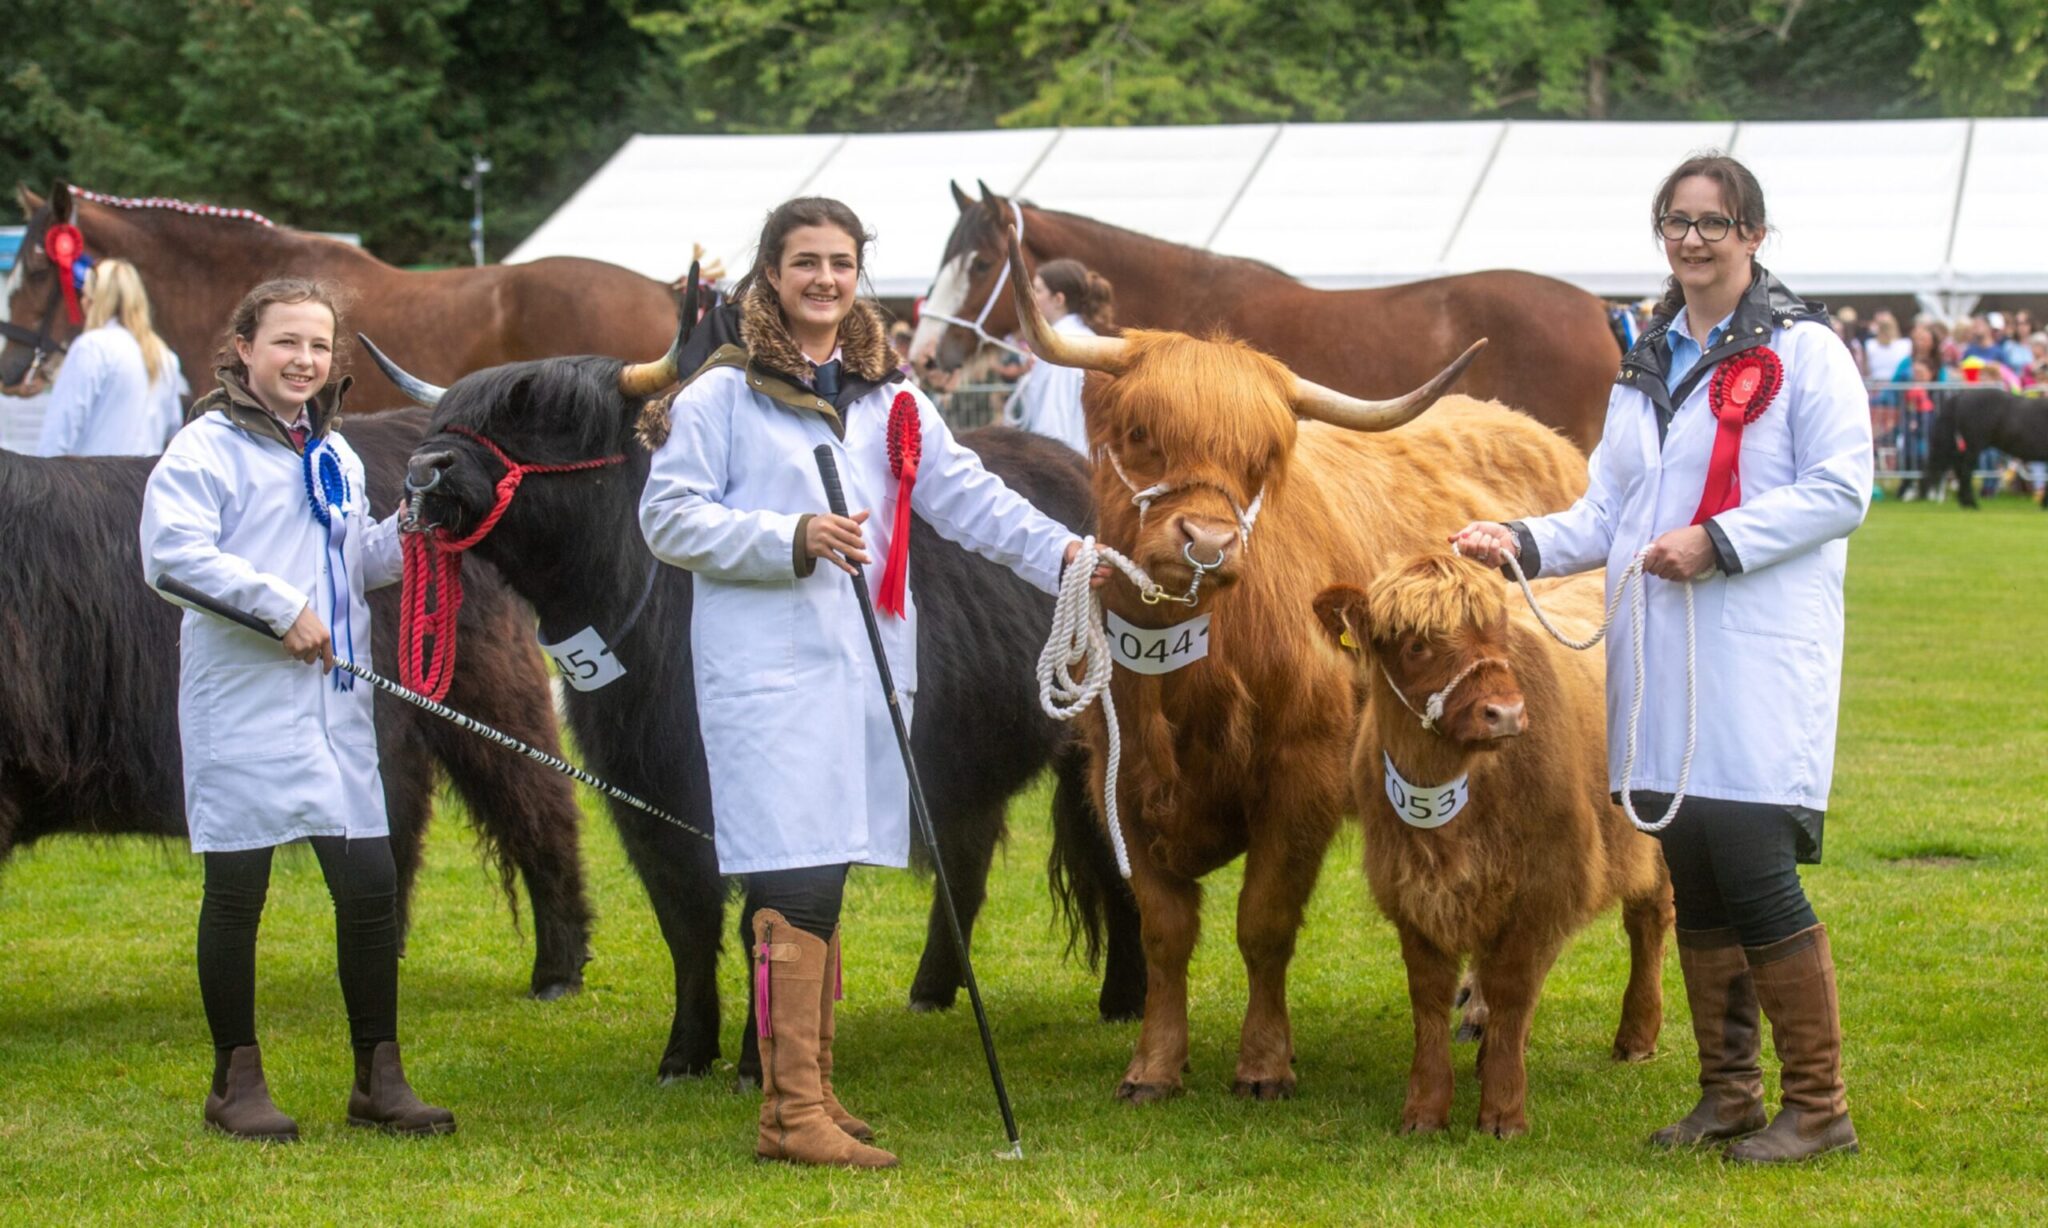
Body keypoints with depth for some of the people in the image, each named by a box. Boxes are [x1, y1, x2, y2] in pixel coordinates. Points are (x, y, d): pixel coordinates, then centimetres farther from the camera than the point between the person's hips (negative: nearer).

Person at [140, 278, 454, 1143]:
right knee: (237, 893, 3)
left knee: (371, 886, 3)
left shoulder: (335, 455, 16)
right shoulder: (207, 447, -7)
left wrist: (405, 535, 2)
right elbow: (172, 552, -19)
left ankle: (378, 1078, 13)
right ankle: (236, 1082, 14)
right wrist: (282, 608, -19)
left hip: (334, 706, 6)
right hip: (242, 705, -6)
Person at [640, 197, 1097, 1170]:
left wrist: (1059, 550, -8)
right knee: (797, 887, -11)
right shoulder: (721, 394, -2)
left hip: (863, 666, 6)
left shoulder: (891, 400, 15)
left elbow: (965, 494, 7)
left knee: (824, 886, 12)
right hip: (765, 668, -6)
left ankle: (808, 1093, 19)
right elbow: (668, 517, -6)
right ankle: (792, 1112, -8)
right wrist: (791, 538, -17)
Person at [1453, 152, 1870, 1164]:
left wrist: (1717, 542, -16)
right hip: (1659, 659, 7)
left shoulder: (1802, 351, -3)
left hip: (1761, 657, -7)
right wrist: (1525, 543, 1)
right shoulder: (1646, 366, 18)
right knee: (1694, 881, 10)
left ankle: (1818, 1108, -1)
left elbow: (1839, 491, -10)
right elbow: (1610, 511, 18)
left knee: (1754, 871, -11)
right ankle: (1729, 1097, 20)